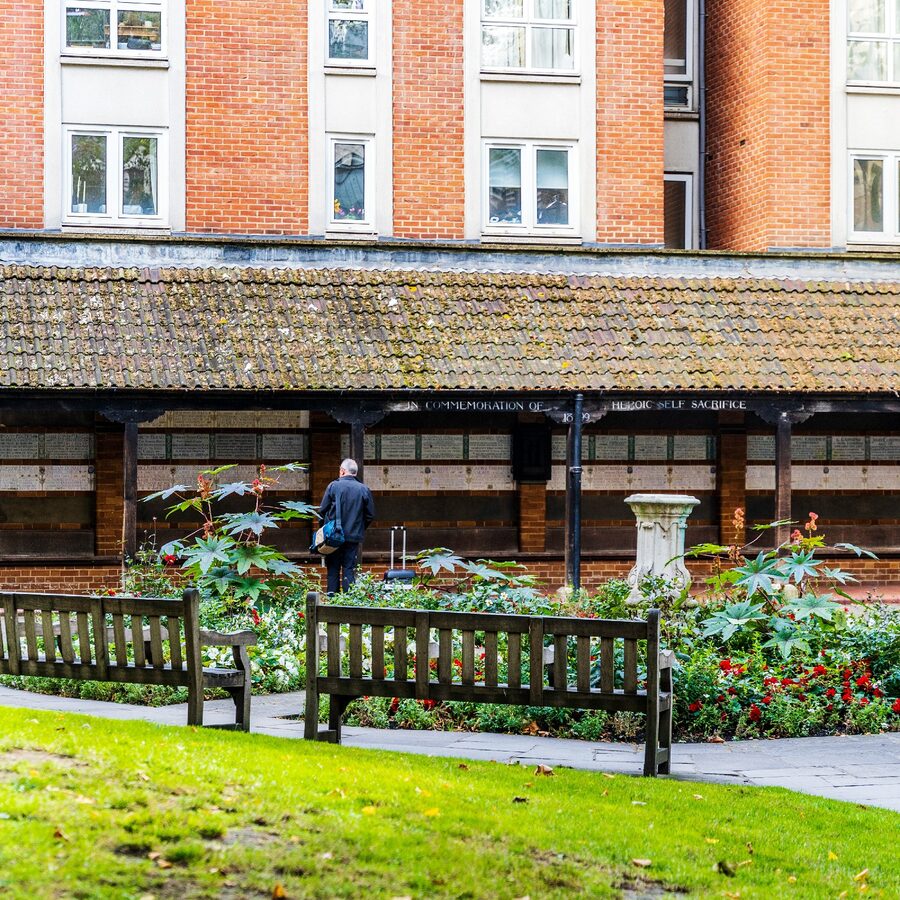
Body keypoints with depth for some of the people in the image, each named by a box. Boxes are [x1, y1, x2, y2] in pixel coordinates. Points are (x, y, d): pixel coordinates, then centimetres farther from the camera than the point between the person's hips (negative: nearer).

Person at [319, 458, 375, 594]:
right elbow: (370, 515, 3)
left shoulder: (333, 486, -5)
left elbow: (322, 510, -3)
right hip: (354, 536, 1)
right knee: (349, 569, 4)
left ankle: (332, 594, 5)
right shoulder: (364, 490, -1)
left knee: (333, 568, 8)